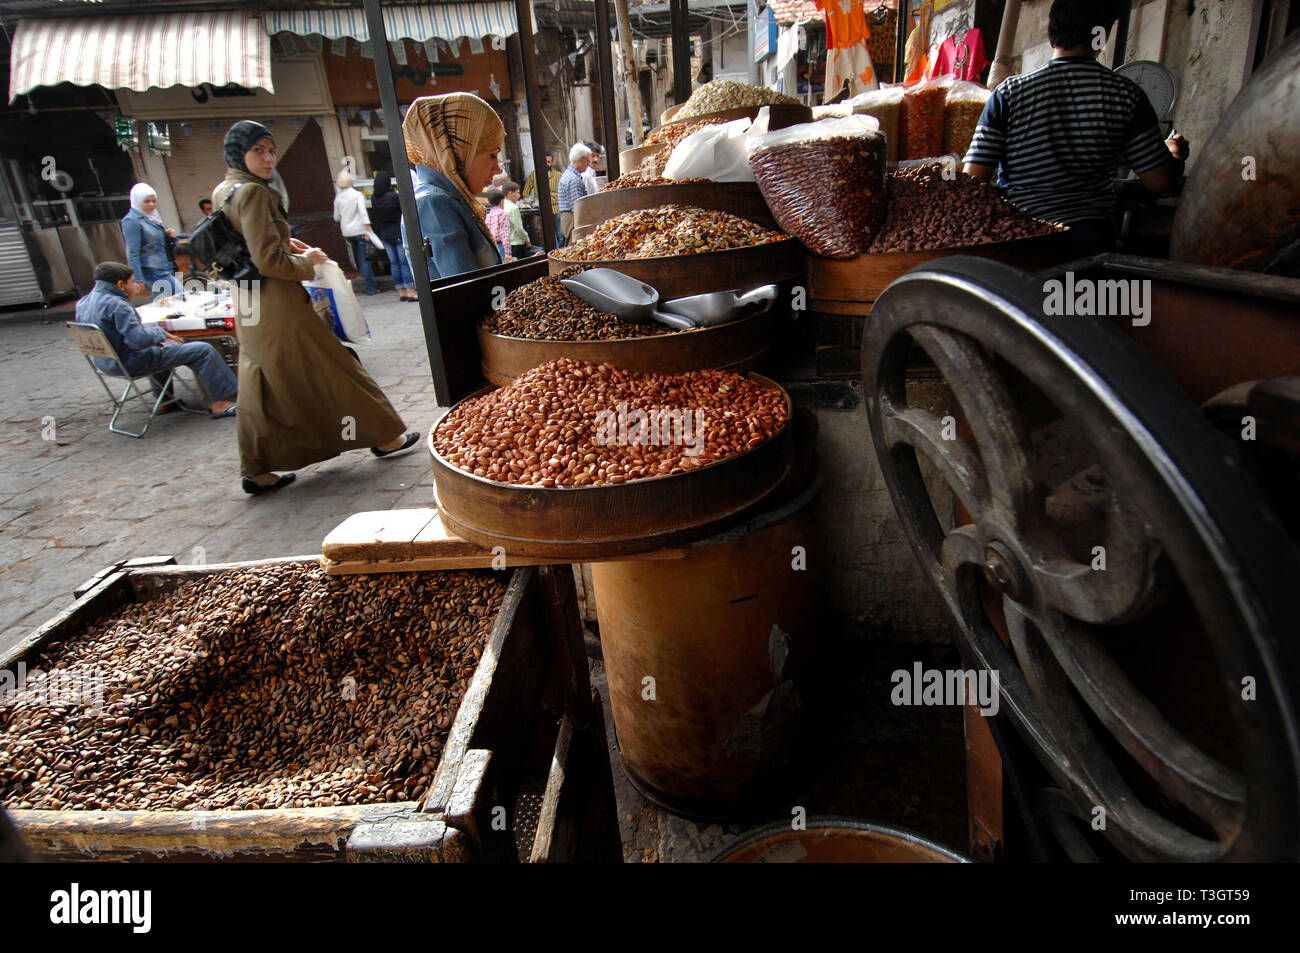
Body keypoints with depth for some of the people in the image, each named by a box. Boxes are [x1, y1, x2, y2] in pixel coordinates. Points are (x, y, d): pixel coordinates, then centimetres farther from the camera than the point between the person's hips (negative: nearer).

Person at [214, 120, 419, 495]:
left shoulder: (223, 191, 13)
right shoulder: (252, 192, -16)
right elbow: (267, 260, -21)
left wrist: (282, 242, 18)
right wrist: (307, 261, -6)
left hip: (249, 309, 9)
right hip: (278, 305, -9)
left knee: (260, 386, 11)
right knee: (329, 369, 2)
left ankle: (257, 471, 16)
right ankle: (384, 436, 16)